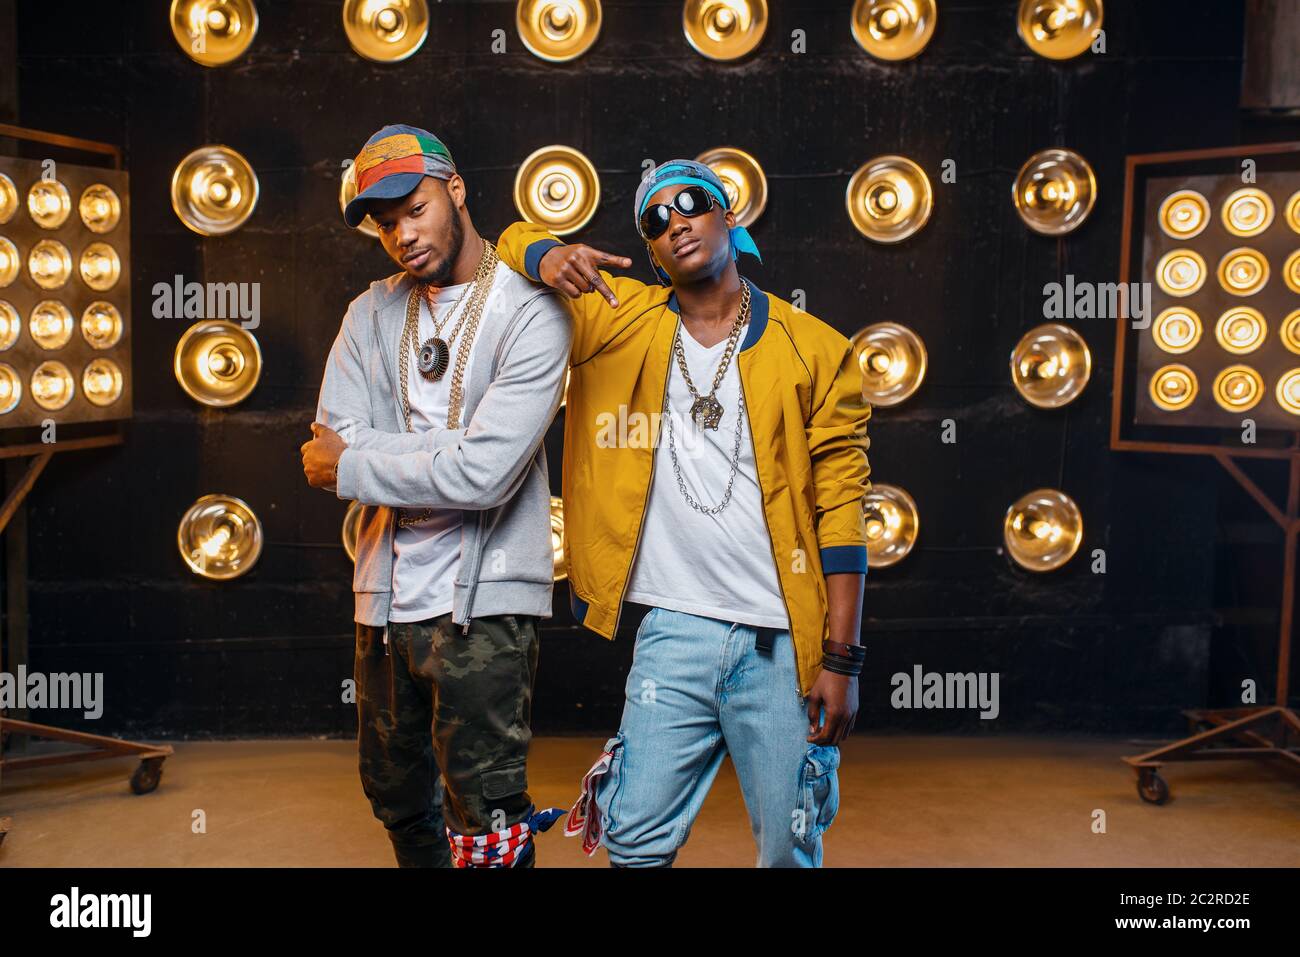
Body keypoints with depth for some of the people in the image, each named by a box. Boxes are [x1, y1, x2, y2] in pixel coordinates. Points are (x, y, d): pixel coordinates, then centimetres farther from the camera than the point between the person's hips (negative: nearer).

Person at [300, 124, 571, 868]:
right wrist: (448, 455, -15)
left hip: (481, 603, -6)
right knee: (397, 800, 23)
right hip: (386, 599, 6)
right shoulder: (372, 315, 9)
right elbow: (332, 451, -4)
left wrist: (354, 464, -10)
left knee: (485, 830, 0)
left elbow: (486, 472, -20)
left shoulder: (530, 311, -9)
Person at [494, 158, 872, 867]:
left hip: (785, 642, -1)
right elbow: (514, 243, 16)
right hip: (674, 630, 1)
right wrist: (549, 256, -10)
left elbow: (840, 508, -1)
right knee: (635, 845, 3)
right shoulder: (622, 323, 8)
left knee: (791, 850, 8)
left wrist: (841, 658, -5)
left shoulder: (814, 350, 2)